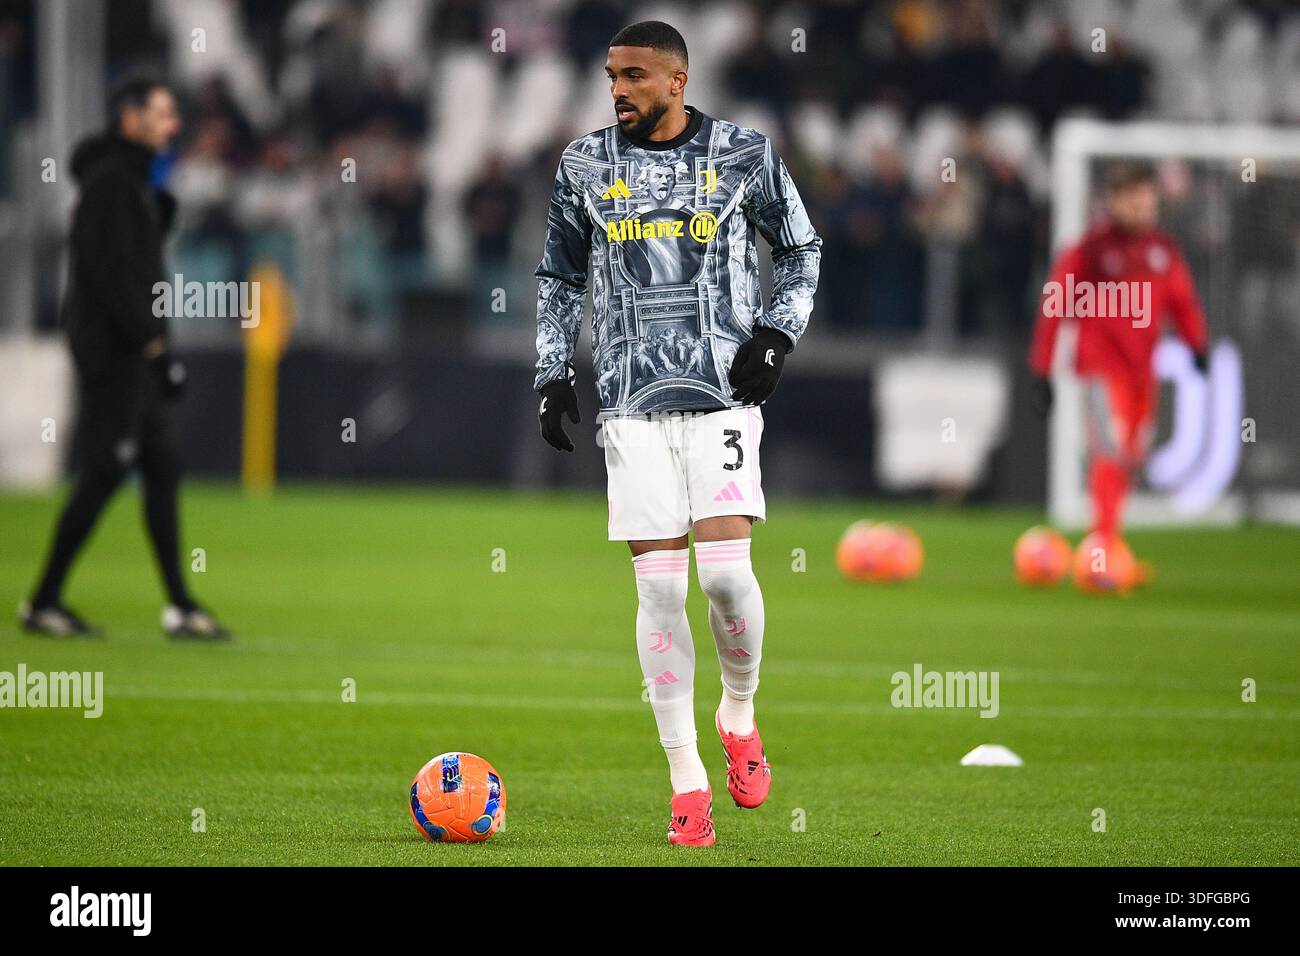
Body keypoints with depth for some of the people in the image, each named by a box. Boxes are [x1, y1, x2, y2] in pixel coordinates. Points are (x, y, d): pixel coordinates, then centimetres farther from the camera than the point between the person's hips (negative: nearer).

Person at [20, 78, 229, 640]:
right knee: (102, 473, -8)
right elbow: (112, 273, -21)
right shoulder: (111, 182, -14)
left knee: (162, 469, 8)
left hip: (131, 352, 10)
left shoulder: (134, 181, 18)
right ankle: (43, 603, -3)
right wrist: (153, 344, -22)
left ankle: (180, 606, 10)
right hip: (112, 350, -10)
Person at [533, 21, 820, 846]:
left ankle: (740, 715, 17)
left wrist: (778, 335, -1)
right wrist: (553, 375, 10)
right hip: (633, 402, 2)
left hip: (722, 394, -2)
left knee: (726, 569, -13)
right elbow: (561, 277, 18)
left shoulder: (744, 156, 2)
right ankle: (688, 783, 2)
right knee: (660, 586, -3)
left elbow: (802, 250, 13)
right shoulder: (587, 165, 8)